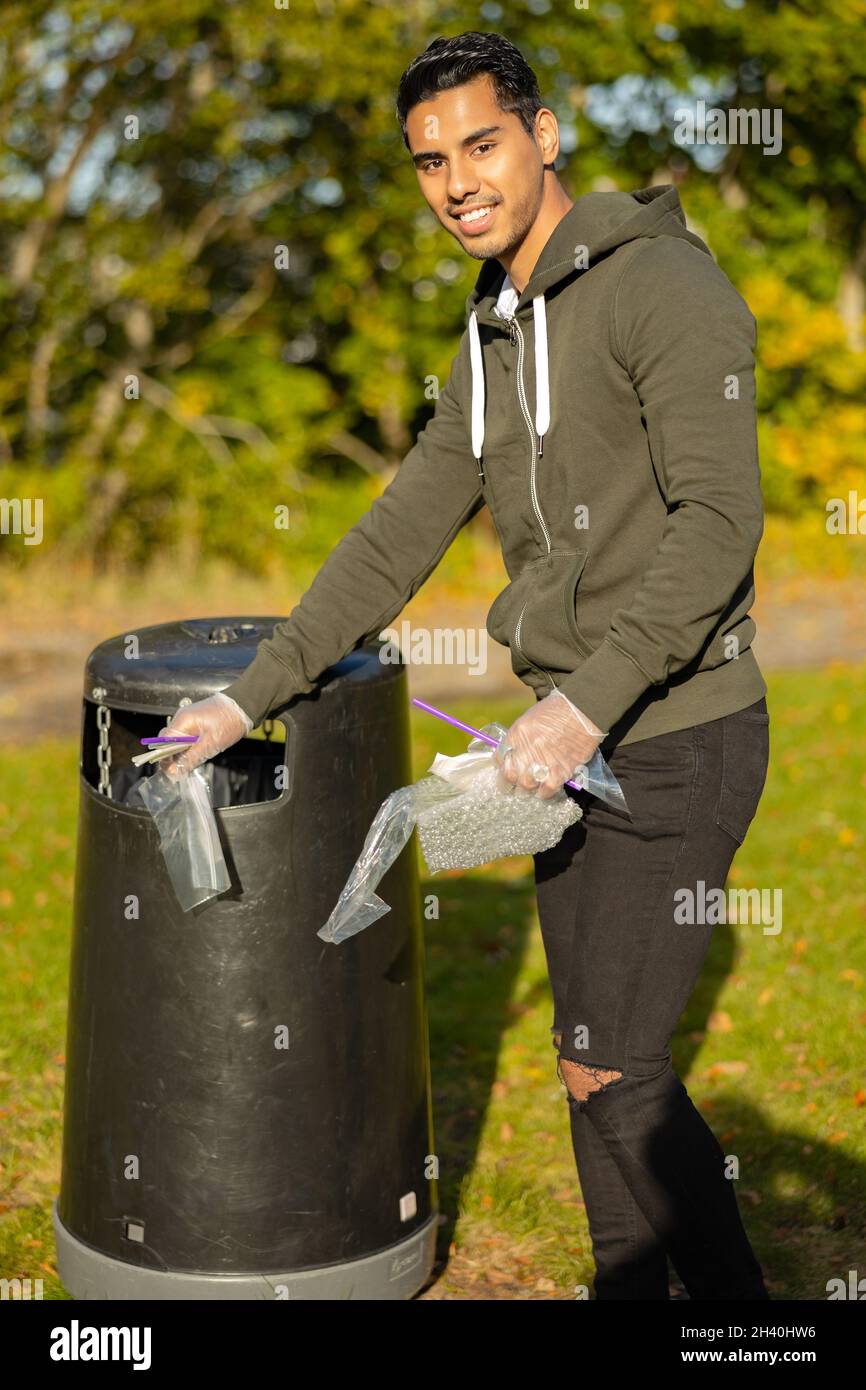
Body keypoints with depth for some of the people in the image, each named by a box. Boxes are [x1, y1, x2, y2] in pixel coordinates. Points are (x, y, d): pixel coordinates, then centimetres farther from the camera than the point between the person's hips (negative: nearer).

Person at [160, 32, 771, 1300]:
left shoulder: (662, 283, -14)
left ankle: (733, 1301, 14)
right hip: (576, 740, 8)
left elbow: (718, 520, -24)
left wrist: (589, 701, -30)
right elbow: (397, 541, 16)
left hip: (680, 739, -8)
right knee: (597, 1061, 15)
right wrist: (248, 698, 13)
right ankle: (630, 1287, 30)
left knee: (609, 1067, -5)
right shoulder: (491, 346, 13)